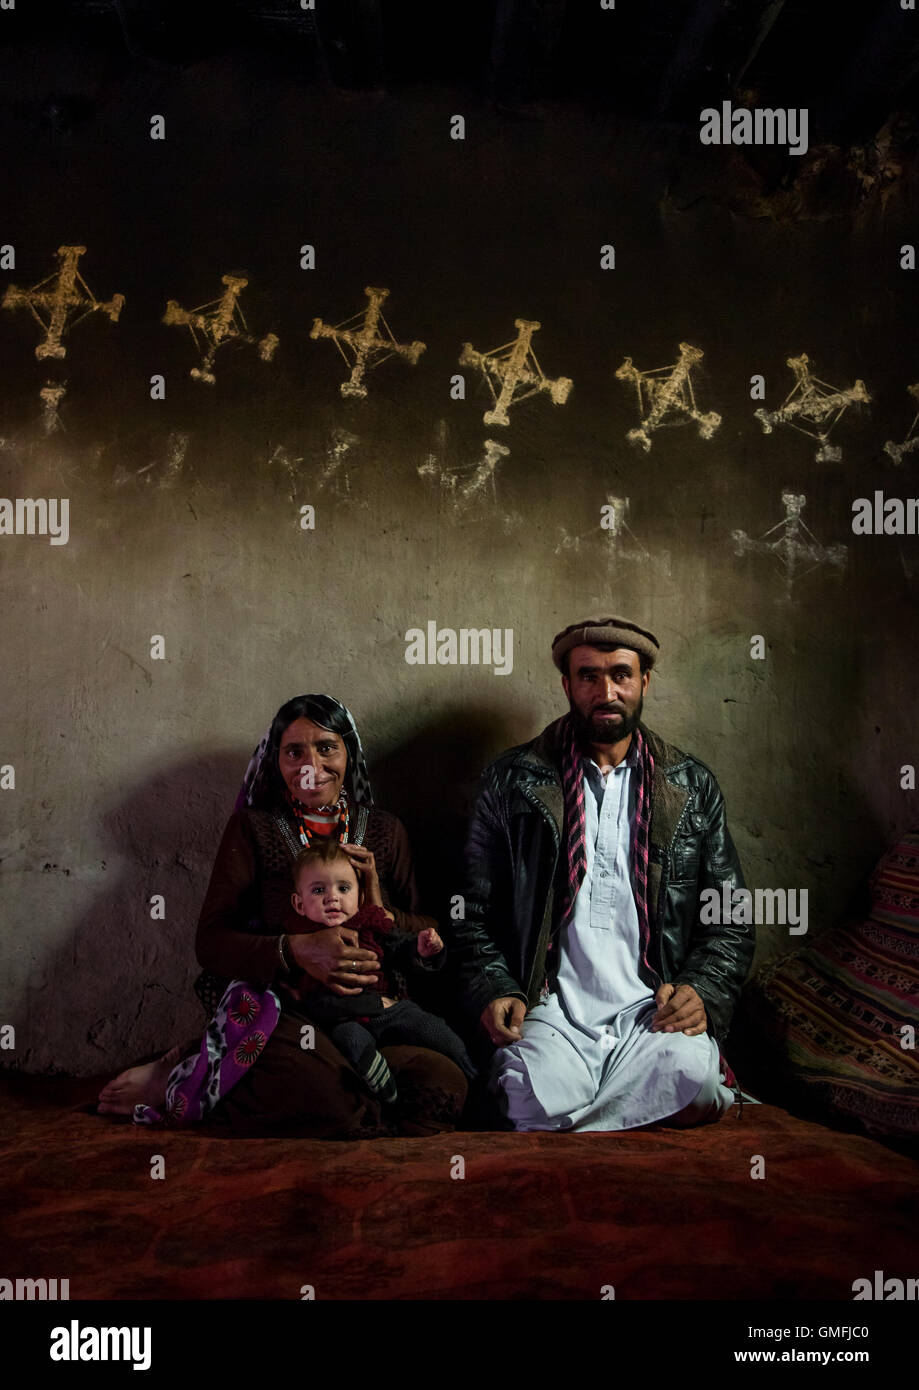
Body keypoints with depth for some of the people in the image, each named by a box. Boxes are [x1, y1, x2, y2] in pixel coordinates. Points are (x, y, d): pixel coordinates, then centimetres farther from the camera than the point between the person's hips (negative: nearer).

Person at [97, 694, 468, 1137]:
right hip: (277, 1007, -4)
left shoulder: (384, 831, 17)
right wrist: (295, 950, -20)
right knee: (339, 1110, -36)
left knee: (446, 1085, -28)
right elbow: (211, 942, -2)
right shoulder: (253, 828, 8)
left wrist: (379, 910, -6)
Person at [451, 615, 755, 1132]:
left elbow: (731, 920, 15)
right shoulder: (512, 781, 11)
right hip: (552, 1011, -1)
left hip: (654, 1011, 2)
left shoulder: (693, 787, 14)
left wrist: (702, 992, -3)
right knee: (536, 1098, -34)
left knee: (690, 1073, -32)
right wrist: (493, 991, -5)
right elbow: (475, 911, 12)